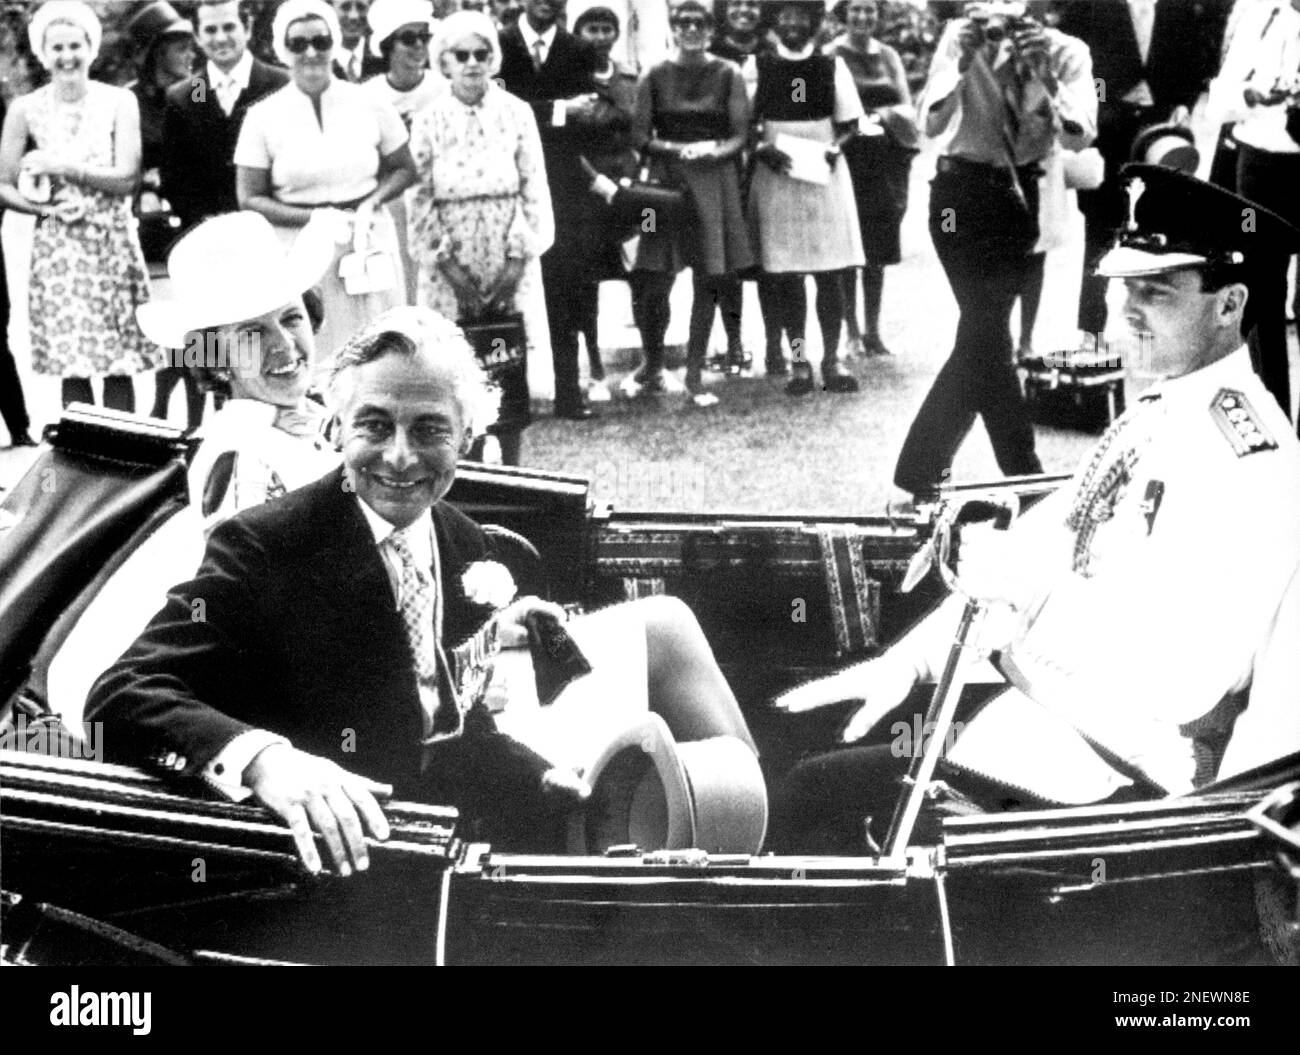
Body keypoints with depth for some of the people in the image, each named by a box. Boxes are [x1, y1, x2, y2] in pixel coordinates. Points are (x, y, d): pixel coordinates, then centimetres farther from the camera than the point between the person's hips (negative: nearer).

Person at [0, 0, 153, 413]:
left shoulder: (119, 102, 2)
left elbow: (128, 177, -6)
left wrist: (62, 167, -12)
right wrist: (46, 206, -11)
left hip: (113, 245, 0)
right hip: (57, 250, 0)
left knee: (120, 363, -3)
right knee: (72, 363, -3)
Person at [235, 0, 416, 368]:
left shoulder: (370, 106, 0)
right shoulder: (263, 117, -2)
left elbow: (403, 168, 12)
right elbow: (249, 199, -1)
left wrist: (372, 202, -8)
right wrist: (316, 218, -14)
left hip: (367, 246, 1)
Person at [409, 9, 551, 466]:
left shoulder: (516, 113, 1)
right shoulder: (429, 121, 0)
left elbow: (535, 193, 2)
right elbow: (421, 203, 0)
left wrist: (516, 265, -7)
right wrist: (452, 271, -8)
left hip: (510, 268, 0)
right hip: (451, 271, 0)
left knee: (511, 375, 0)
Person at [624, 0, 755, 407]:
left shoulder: (728, 75, 3)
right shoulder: (654, 76, 4)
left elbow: (740, 135, 2)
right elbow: (641, 136, 2)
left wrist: (715, 149, -17)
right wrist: (678, 148, -14)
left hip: (714, 181, 0)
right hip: (665, 180, 0)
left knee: (708, 281, 1)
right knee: (653, 281, -4)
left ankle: (695, 375, 10)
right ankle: (652, 367, 16)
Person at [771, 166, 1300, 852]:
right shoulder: (1159, 412, 7)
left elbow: (1183, 680, -26)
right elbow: (1038, 547, 9)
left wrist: (1036, 592, -20)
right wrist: (906, 662, 2)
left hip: (1117, 770, -9)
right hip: (1040, 702, 9)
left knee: (813, 793, -12)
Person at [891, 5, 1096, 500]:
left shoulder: (1067, 52, -5)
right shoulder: (963, 37, -10)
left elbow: (1079, 136, -19)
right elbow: (932, 124, -19)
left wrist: (1046, 78, -34)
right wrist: (962, 64, -33)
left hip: (1022, 195, 4)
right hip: (963, 191, -4)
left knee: (980, 337, 6)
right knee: (986, 336, -10)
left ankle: (918, 474, 18)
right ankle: (1025, 476, 2)